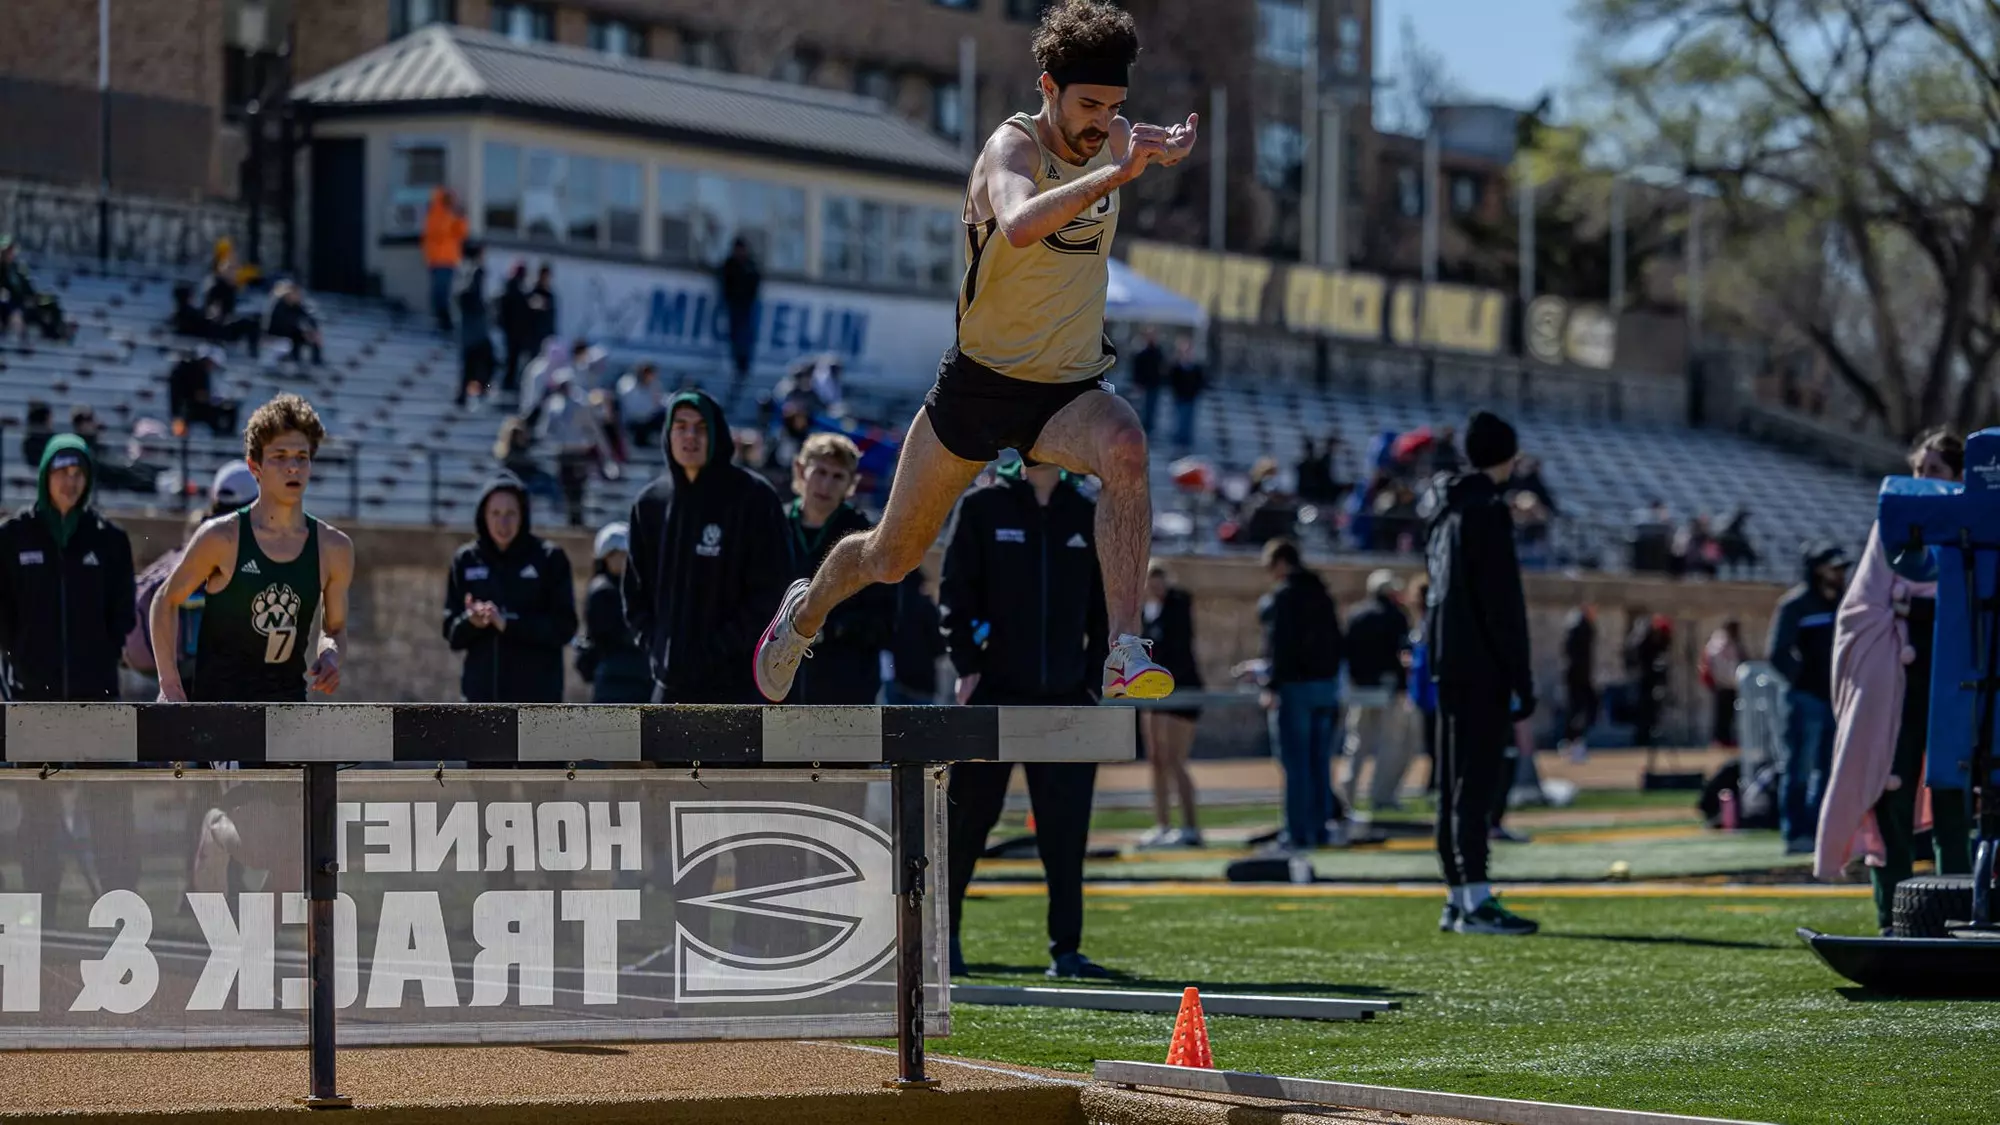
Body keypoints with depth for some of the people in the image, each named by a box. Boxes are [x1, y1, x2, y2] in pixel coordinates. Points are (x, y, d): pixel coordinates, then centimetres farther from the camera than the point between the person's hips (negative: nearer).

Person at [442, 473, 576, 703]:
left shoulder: (549, 559, -2)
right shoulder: (466, 561, 6)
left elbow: (564, 626, -6)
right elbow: (452, 633, 7)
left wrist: (509, 624, -18)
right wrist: (471, 622, -16)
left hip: (537, 693, -3)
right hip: (482, 691, 3)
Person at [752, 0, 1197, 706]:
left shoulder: (1111, 140, 0)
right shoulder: (1012, 147, -20)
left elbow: (1162, 147, 28)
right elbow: (1019, 225, -46)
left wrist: (1168, 148, 4)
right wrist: (1118, 173, -54)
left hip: (1069, 390, 3)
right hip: (979, 382, -3)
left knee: (1125, 445, -34)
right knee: (890, 558, 11)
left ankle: (1125, 658, -39)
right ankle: (805, 612, 46)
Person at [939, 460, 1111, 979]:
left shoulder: (1087, 517, 10)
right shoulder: (983, 507, 2)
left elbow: (1105, 606, 14)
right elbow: (955, 590, -1)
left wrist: (1094, 679, 6)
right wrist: (966, 665, -9)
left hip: (1065, 699, 2)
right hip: (994, 692, -2)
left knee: (1066, 828, -1)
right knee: (968, 817, 3)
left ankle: (1066, 948, 3)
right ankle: (942, 932, 17)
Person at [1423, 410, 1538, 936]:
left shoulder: (1445, 511, 17)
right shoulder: (1488, 511, -11)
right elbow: (1503, 603, -15)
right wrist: (1521, 679, -15)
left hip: (1448, 665, 9)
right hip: (1482, 667, -9)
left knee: (1456, 782, 10)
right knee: (1478, 780, -12)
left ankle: (1458, 898, 12)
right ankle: (1475, 901, -16)